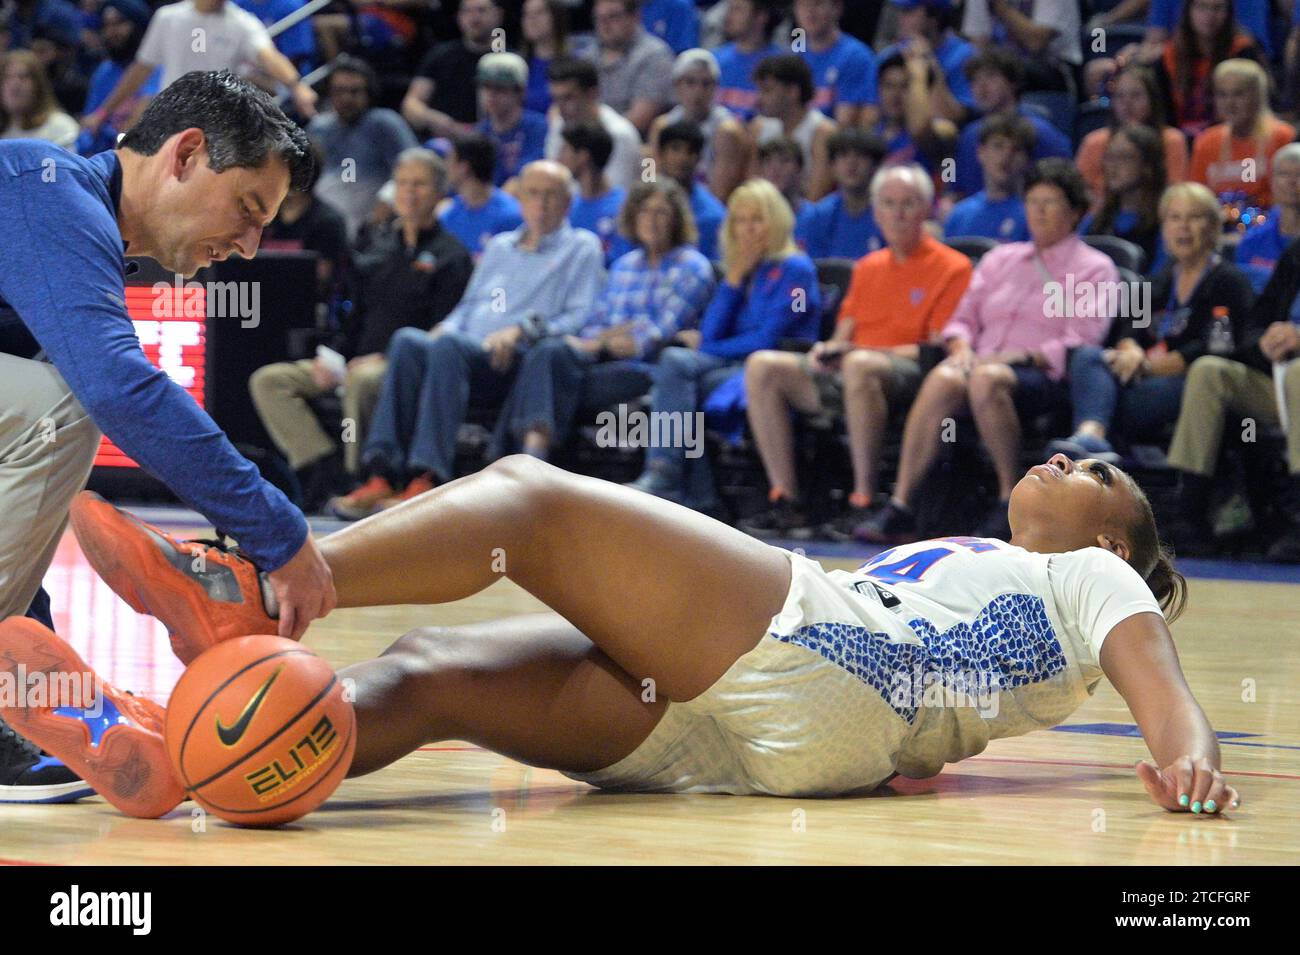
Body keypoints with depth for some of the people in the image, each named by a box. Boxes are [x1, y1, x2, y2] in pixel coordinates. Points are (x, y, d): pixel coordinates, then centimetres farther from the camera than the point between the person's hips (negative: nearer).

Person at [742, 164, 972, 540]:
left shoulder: (952, 267, 1)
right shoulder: (868, 267, 24)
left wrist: (864, 351, -16)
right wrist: (828, 350, -3)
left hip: (910, 374, -7)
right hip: (844, 372, 7)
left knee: (859, 365, -41)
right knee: (763, 366, -14)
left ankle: (863, 504, -38)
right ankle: (785, 501, -19)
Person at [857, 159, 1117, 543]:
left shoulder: (1095, 269, 13)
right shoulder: (1000, 259, 28)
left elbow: (1080, 344, -1)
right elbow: (964, 317, 22)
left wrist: (1024, 356, -14)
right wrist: (962, 346, -1)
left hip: (1043, 376, -4)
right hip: (984, 362, 4)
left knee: (987, 379, -39)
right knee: (943, 378, -33)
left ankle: (1010, 501, -28)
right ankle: (900, 506, -40)